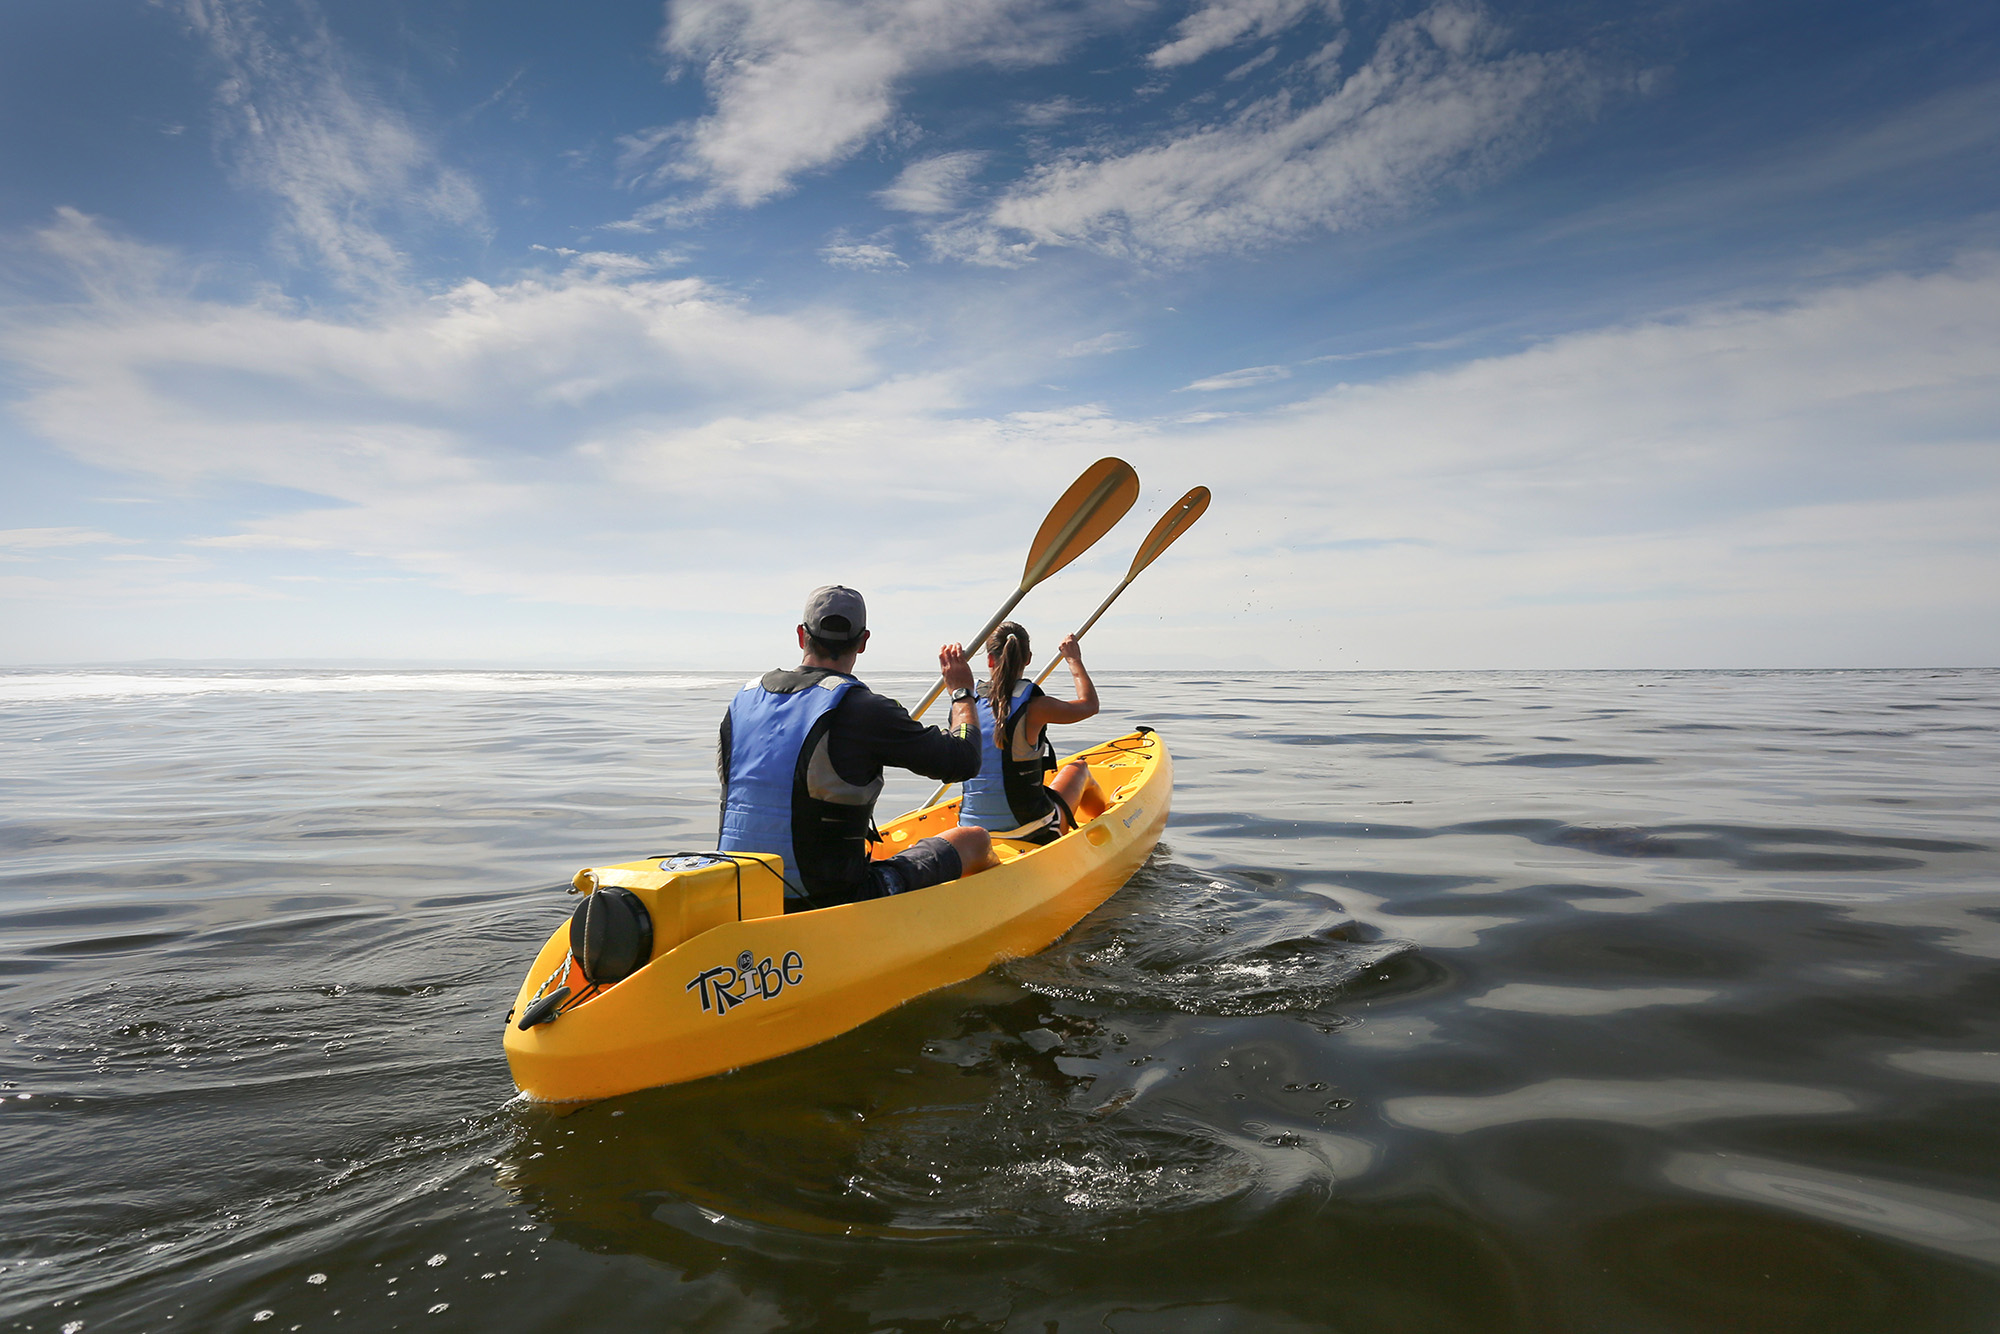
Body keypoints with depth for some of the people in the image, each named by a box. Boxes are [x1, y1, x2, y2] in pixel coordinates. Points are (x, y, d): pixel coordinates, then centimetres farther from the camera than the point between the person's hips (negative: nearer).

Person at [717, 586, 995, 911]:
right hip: (836, 901, -6)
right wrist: (962, 692, 11)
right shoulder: (864, 709, -17)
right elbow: (964, 761, -8)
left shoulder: (742, 699, 3)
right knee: (975, 840, 13)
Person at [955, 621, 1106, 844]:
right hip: (1029, 832, -4)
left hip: (971, 830, 4)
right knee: (1079, 768, 25)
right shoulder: (1034, 708, -16)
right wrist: (1074, 660, 17)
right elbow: (1090, 704, 2)